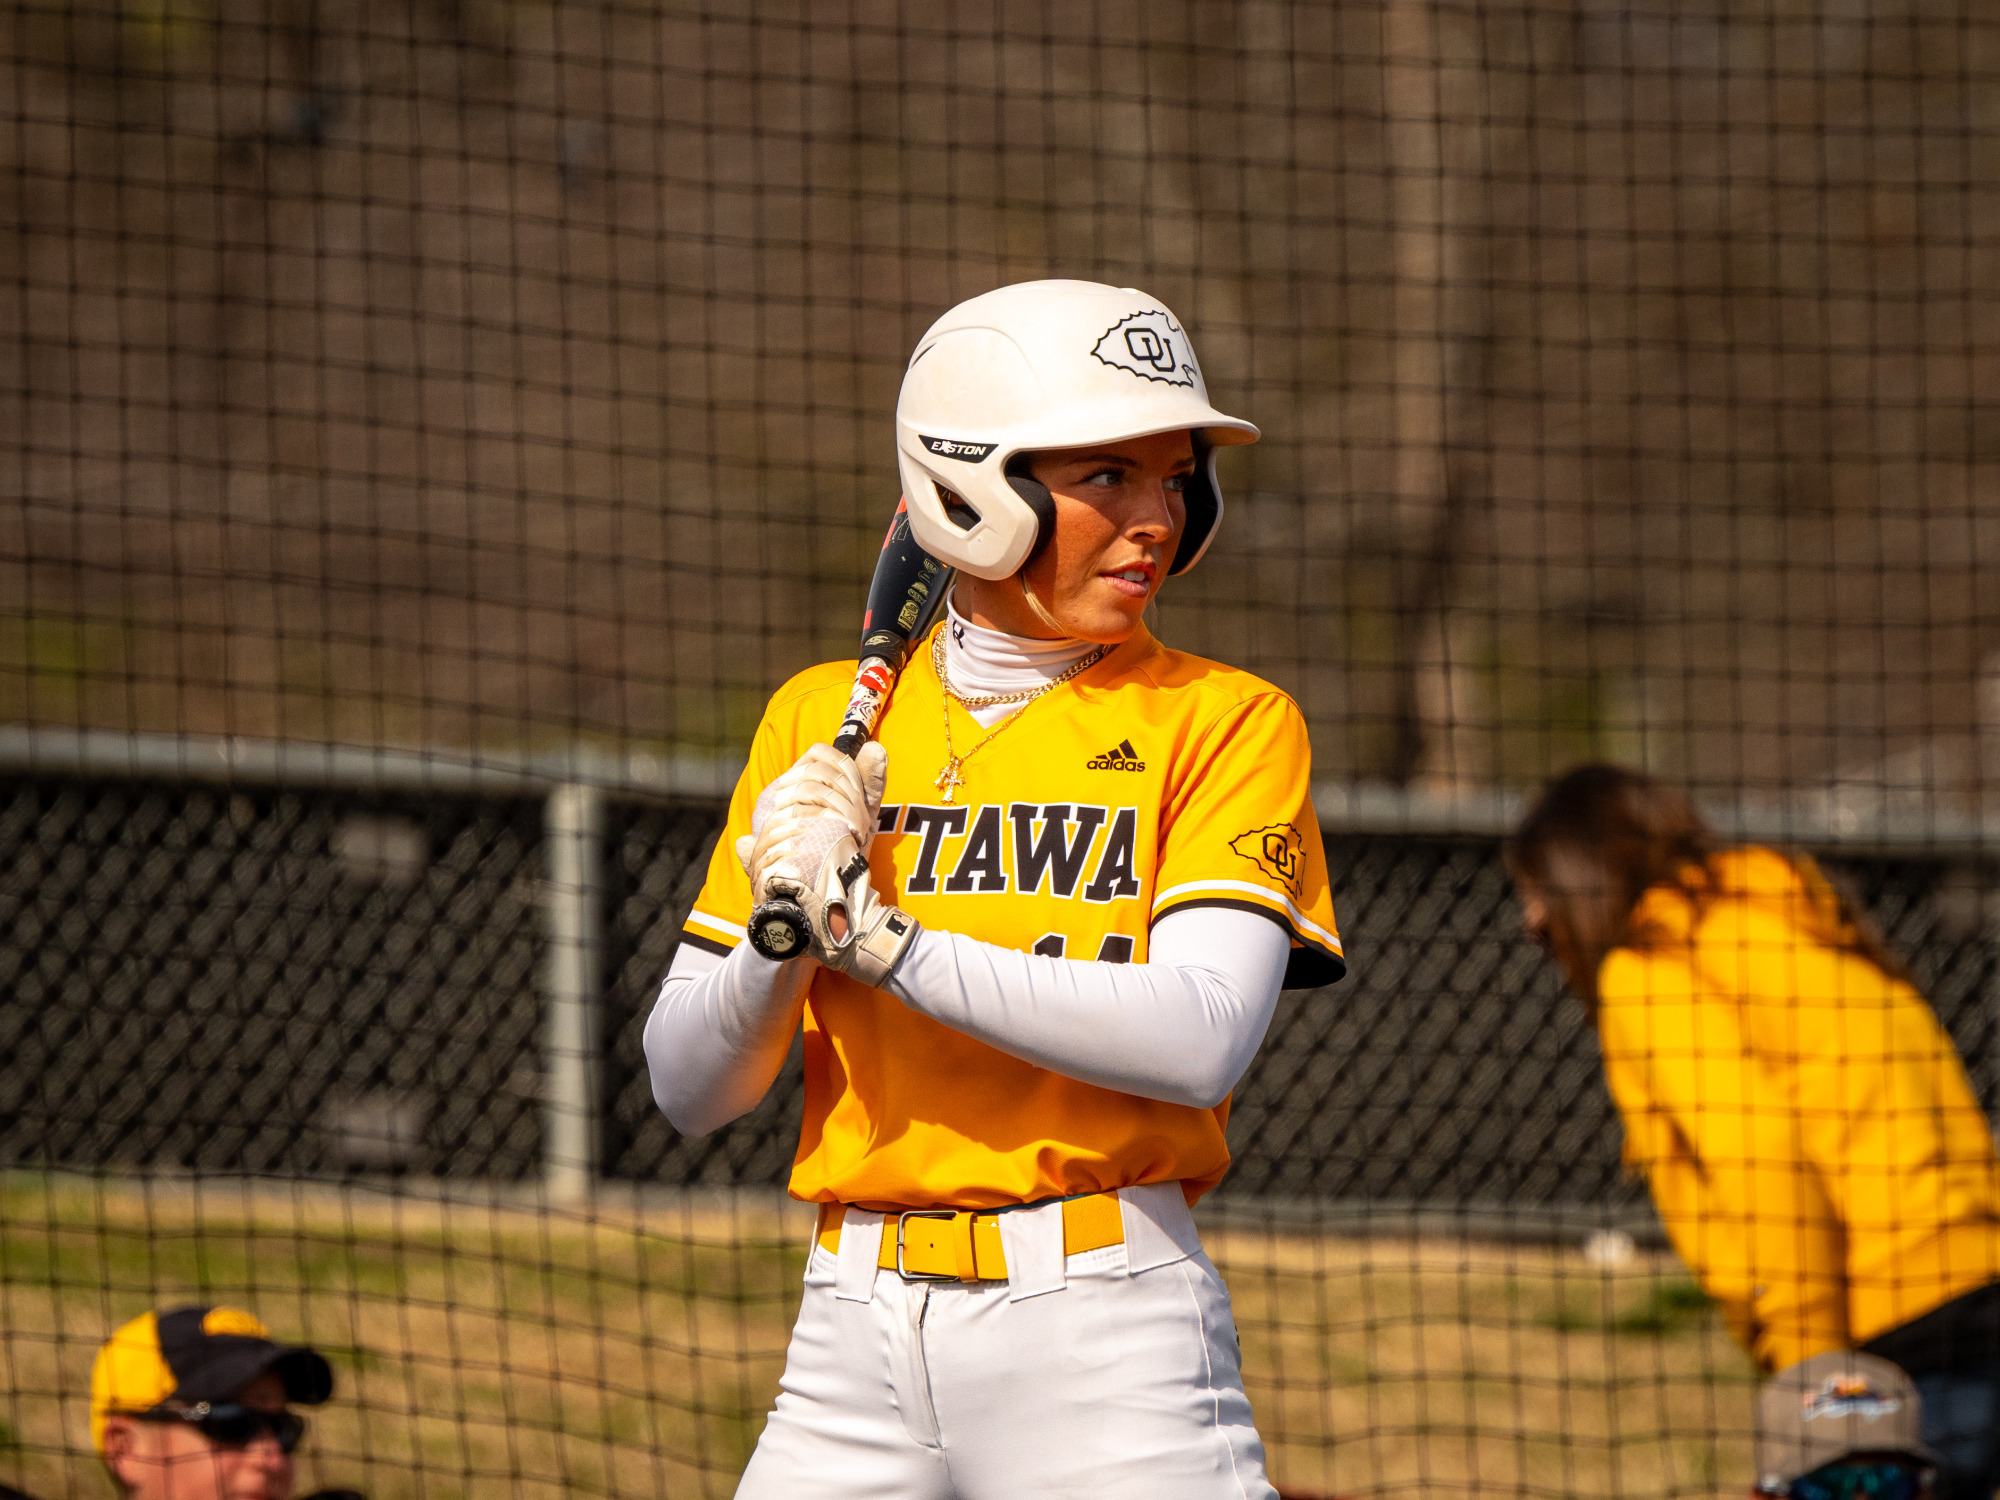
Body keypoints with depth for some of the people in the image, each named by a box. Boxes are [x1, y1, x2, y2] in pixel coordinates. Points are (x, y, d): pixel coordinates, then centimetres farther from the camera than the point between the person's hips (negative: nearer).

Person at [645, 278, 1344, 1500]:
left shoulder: (1224, 721, 1)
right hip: (859, 1338, 3)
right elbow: (690, 1090, 10)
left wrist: (885, 941, -19)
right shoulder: (821, 724, 11)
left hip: (1104, 1332, -3)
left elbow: (1201, 1041, -15)